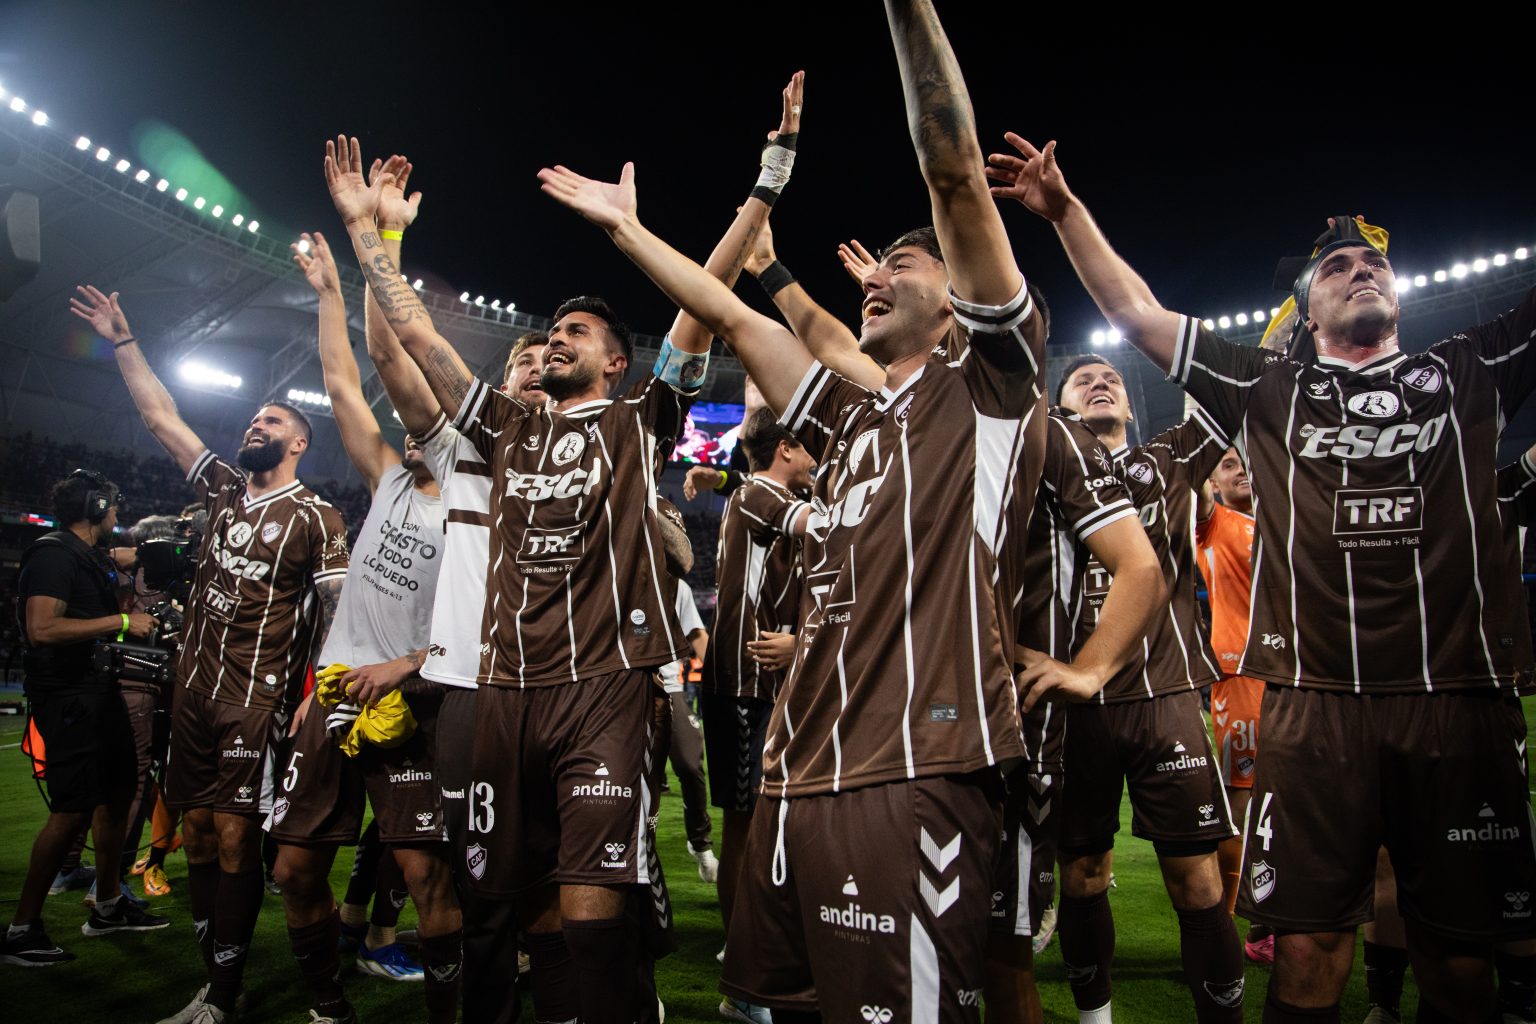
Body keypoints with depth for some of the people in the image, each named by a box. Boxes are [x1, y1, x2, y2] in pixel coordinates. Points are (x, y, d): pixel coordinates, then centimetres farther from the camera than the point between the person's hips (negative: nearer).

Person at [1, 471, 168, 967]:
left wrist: (141, 623, 10)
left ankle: (108, 908, 28)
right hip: (67, 695, -10)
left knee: (118, 792, 15)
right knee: (73, 810, -10)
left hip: (98, 690, 10)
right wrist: (121, 622, -23)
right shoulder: (54, 554, -15)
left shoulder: (92, 558, 14)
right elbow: (42, 628, -27)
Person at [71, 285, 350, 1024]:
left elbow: (341, 611, -8)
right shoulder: (225, 490, 14)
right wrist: (122, 340, 18)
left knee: (233, 839, -6)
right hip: (193, 692, 6)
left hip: (255, 700, -6)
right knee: (195, 835, 8)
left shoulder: (315, 517, -4)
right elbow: (161, 418, 19)